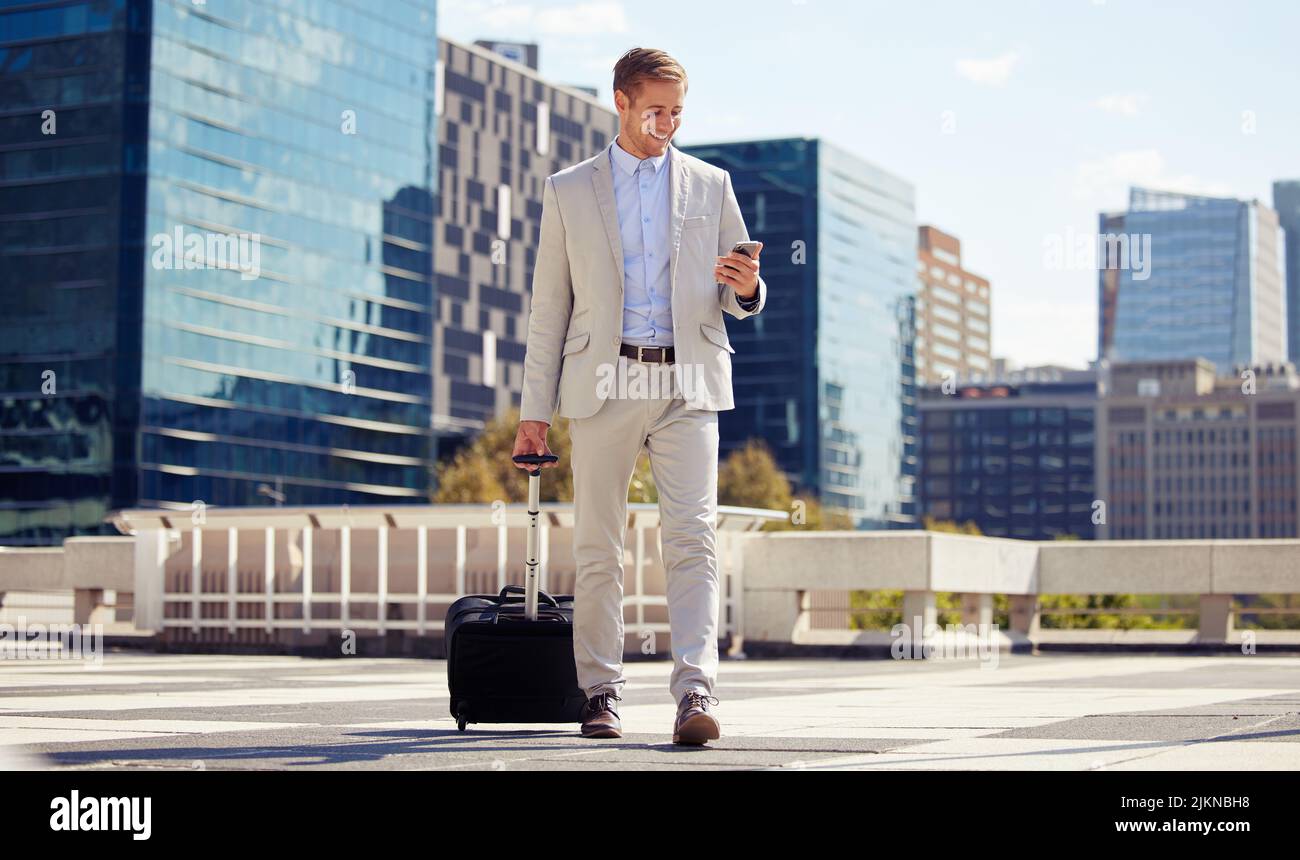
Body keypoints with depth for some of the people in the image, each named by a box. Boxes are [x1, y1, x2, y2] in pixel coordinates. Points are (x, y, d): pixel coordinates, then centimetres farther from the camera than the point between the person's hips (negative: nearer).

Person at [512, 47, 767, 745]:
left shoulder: (711, 185, 13)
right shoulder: (569, 190, 11)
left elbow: (741, 299, 16)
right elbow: (549, 307, 10)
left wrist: (745, 289, -10)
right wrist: (534, 411, 5)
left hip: (688, 382, 0)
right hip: (603, 384, 0)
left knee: (693, 537, -13)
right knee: (597, 547, 2)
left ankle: (695, 691, -18)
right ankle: (600, 692, 11)